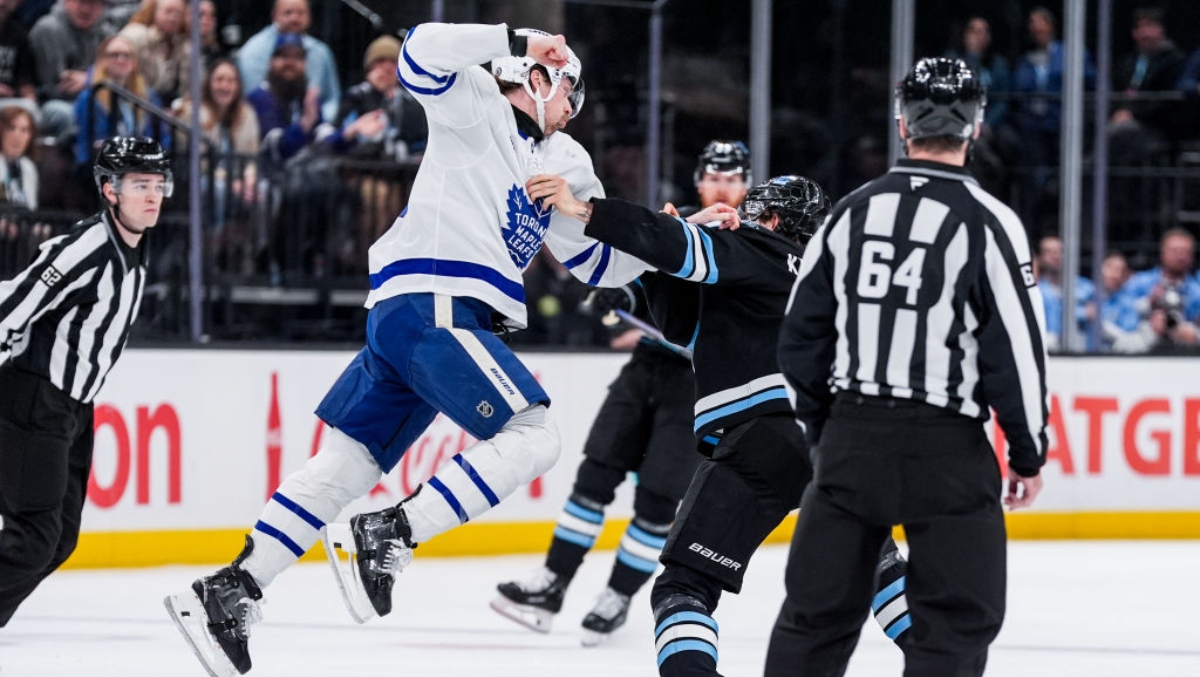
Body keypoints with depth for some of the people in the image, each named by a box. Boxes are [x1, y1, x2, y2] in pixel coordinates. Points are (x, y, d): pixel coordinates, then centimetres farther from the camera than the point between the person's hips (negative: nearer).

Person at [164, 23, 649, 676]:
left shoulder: (560, 163, 24)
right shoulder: (478, 108, 1)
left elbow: (598, 260, 25)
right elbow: (424, 54, -17)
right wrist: (514, 41, -14)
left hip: (406, 319, 9)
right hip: (432, 307, -9)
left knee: (347, 464, 6)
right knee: (532, 437, -14)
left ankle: (229, 592, 5)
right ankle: (385, 536, -18)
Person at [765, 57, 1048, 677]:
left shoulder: (852, 212, 5)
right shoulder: (986, 223, -9)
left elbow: (801, 335, 9)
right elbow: (1015, 349, -9)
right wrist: (1028, 453, 1)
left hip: (851, 439, 4)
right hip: (947, 445, -4)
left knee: (818, 607, 11)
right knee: (957, 621, 3)